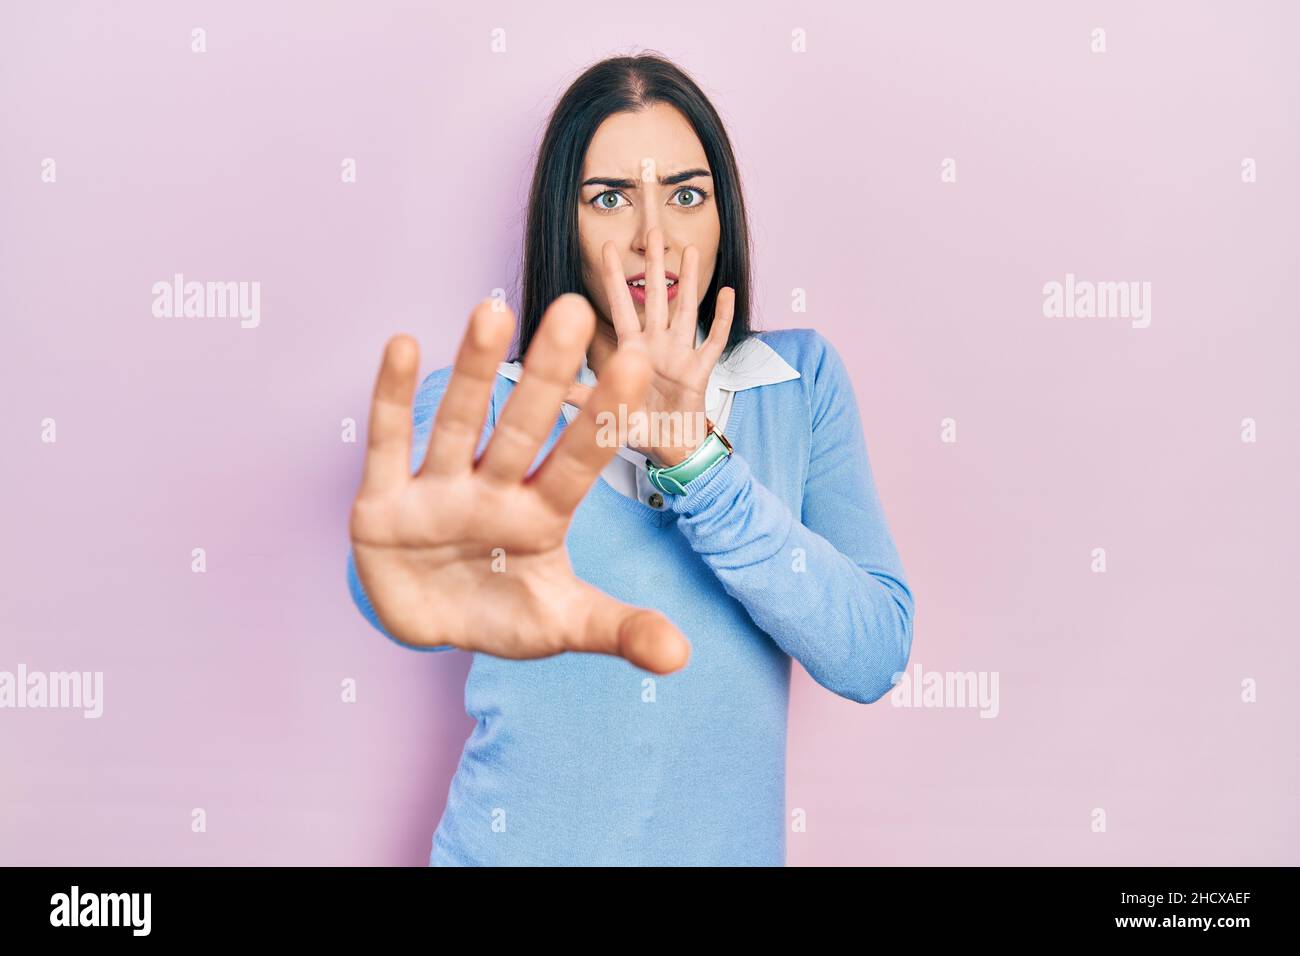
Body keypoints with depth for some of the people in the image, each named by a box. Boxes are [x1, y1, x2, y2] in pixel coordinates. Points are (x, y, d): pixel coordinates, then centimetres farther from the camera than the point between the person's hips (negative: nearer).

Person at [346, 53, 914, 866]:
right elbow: (385, 562, -30)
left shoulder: (801, 382, -5)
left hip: (728, 843, 1)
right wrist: (431, 567, -53)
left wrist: (692, 455, -25)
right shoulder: (482, 406, -9)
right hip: (513, 844, -1)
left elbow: (876, 654, -15)